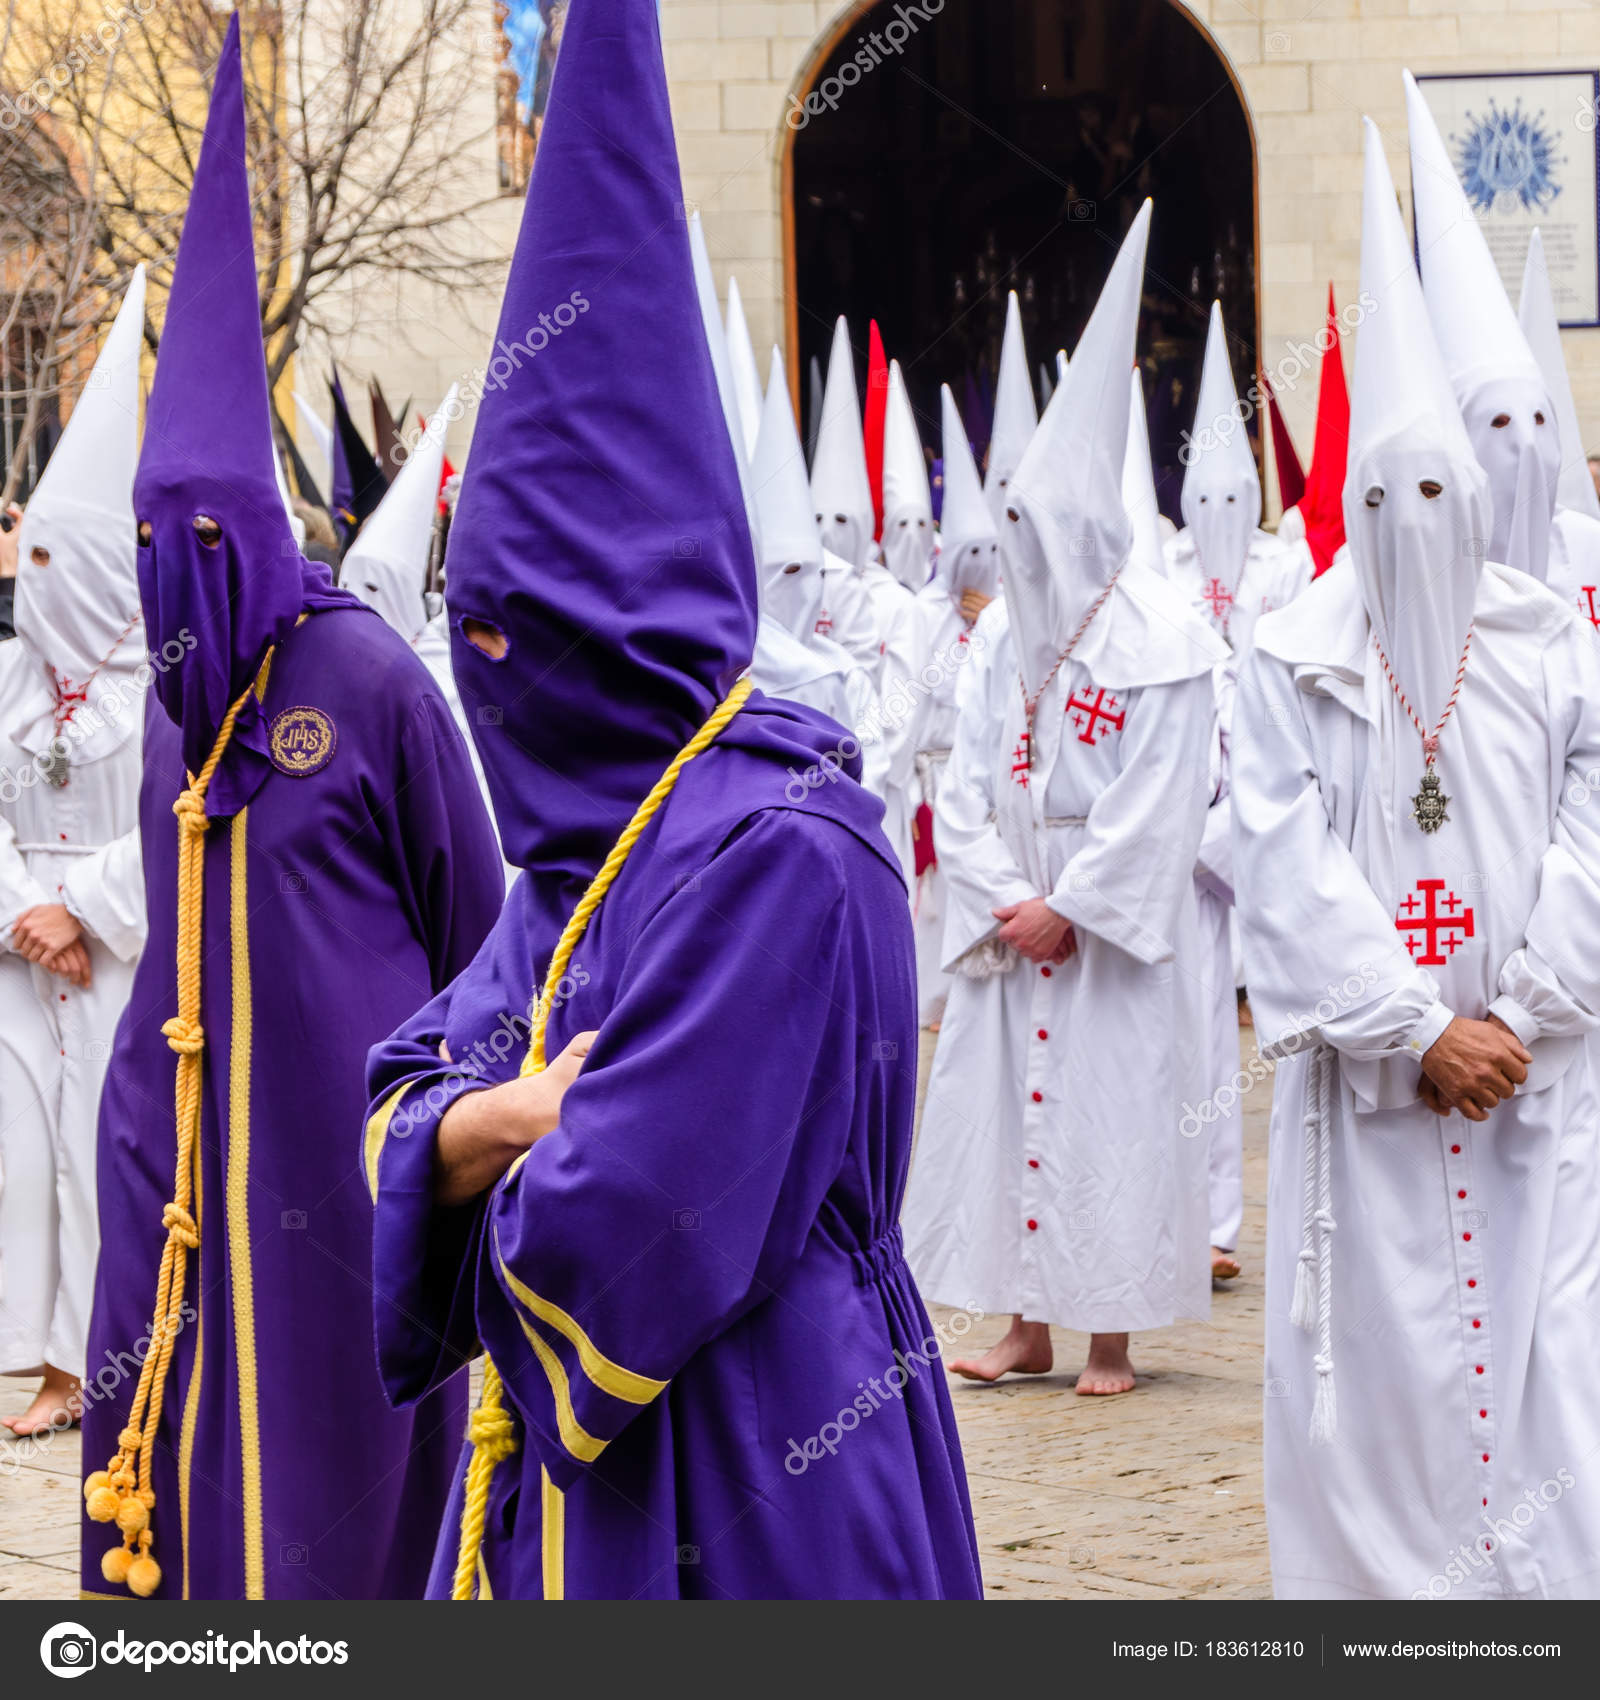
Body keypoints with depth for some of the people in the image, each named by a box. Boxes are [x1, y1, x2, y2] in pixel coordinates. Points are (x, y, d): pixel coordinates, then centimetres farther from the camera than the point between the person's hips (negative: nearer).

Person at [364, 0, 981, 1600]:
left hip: (739, 1523, -8)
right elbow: (408, 1088, 8)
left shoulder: (775, 861, -20)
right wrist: (495, 1128, -14)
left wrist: (498, 1154, -3)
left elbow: (618, 1244, -25)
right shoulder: (588, 844, 9)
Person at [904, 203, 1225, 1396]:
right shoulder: (1010, 640, 11)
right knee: (1005, 1102, 6)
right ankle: (1028, 1330, 13)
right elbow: (967, 788, 7)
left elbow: (1157, 805, -13)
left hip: (1115, 934, -6)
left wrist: (1067, 906, -14)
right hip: (1013, 927, 6)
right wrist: (1003, 899, -7)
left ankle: (1113, 1335, 5)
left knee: (1114, 1107, -3)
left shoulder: (1159, 645, -9)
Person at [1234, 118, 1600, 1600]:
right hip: (1361, 1086, -1)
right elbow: (1290, 873, -5)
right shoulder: (1294, 664, 2)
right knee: (1373, 1358, 1)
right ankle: (1373, 1591, 9)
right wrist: (1422, 1032, -11)